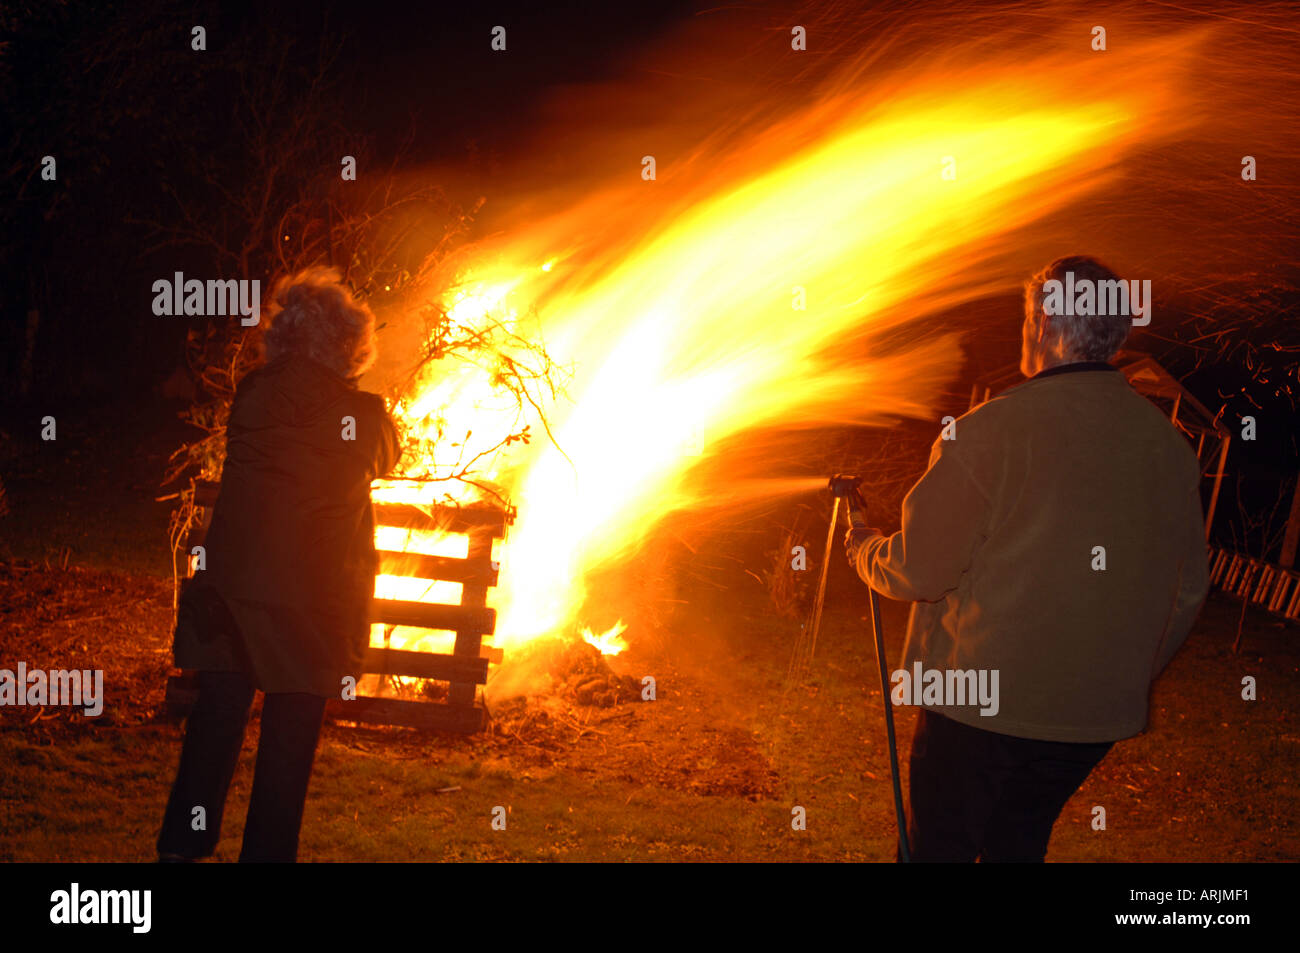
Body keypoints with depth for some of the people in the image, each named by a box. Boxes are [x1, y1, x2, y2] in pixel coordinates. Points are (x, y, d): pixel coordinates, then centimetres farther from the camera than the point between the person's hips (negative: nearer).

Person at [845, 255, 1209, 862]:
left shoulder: (994, 429, -16)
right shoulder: (1169, 445, 1)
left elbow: (919, 571, -14)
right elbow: (1187, 590, 9)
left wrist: (862, 547, 7)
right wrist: (1132, 678, 23)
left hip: (979, 706, -5)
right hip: (1095, 720, 5)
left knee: (940, 845, 11)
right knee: (1019, 844, 22)